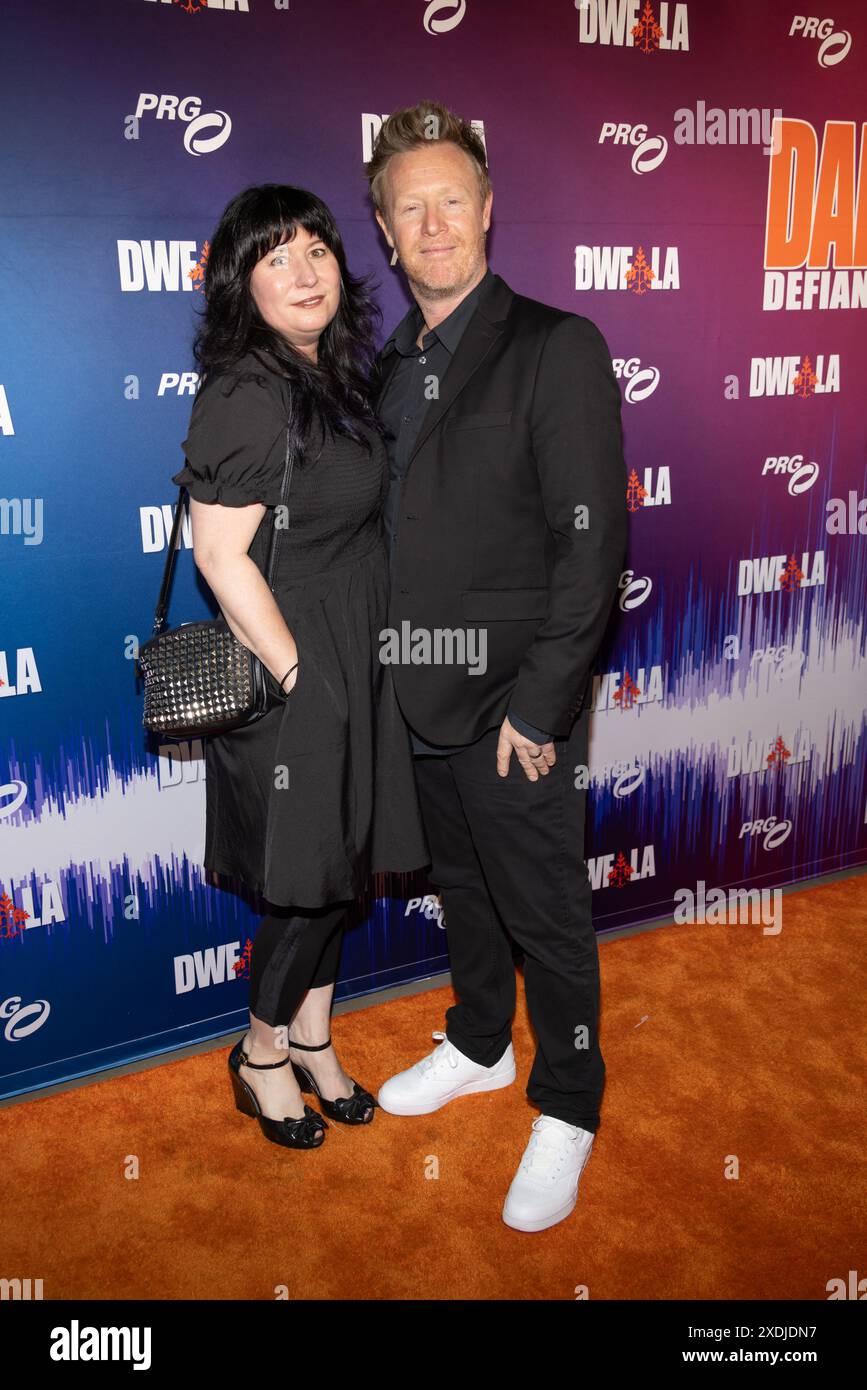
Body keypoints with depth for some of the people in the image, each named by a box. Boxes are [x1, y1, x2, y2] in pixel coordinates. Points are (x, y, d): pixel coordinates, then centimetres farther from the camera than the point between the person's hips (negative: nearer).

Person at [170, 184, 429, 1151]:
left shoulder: (332, 377, 9)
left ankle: (313, 1038, 37)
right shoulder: (247, 396, -19)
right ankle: (263, 1056, 29)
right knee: (307, 876, 5)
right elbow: (221, 555, -22)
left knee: (343, 863, 17)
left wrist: (346, 669, 14)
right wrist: (297, 674, -18)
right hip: (290, 680, -9)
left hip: (352, 667, 9)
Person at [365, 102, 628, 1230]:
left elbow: (594, 544, -16)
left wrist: (540, 705, -18)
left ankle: (565, 1112, 28)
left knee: (546, 916, 7)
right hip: (421, 701, 7)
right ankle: (479, 1047, 45)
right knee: (460, 885, 22)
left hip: (515, 711, -6)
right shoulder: (392, 364, 9)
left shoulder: (556, 347, -11)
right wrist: (388, 667, 7)